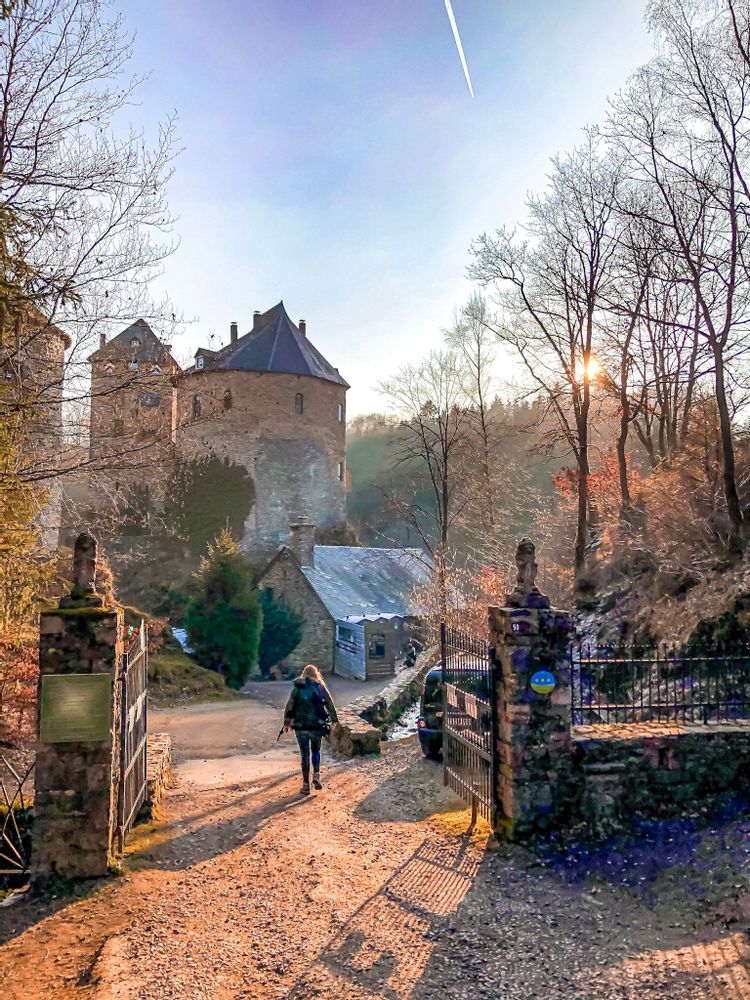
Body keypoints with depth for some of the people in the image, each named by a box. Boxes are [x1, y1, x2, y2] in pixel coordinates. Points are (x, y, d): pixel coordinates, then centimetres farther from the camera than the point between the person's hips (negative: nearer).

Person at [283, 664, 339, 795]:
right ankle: (316, 776, 3)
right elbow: (330, 705, 4)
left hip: (301, 726, 0)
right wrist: (334, 720, 13)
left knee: (305, 755, 6)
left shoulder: (297, 688, 0)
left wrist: (286, 723, 8)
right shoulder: (321, 687, 0)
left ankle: (306, 785, 6)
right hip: (317, 725, 1)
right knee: (316, 750, 20)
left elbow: (289, 706, 0)